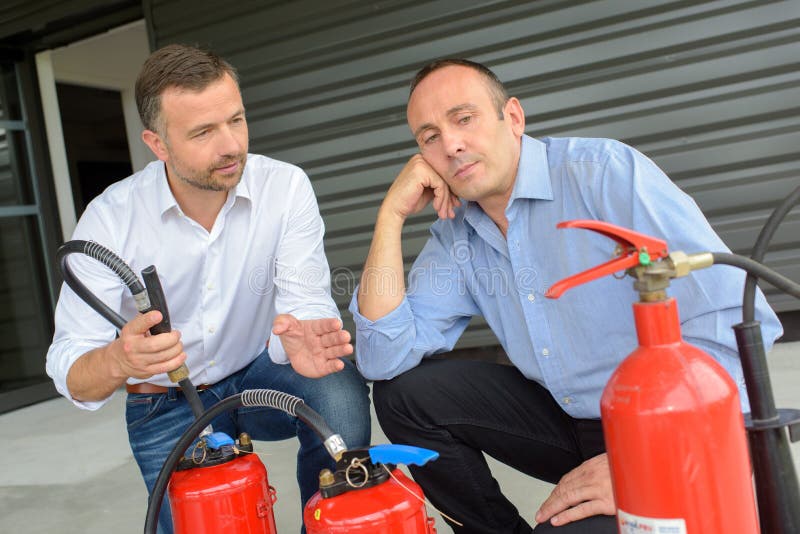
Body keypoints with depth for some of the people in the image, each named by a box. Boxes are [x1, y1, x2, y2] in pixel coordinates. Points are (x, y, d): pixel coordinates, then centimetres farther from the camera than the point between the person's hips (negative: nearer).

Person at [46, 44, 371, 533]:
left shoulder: (286, 187, -16)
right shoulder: (110, 218, -17)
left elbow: (305, 299, -21)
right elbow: (72, 375, -19)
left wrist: (301, 341, -46)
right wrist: (119, 360, -43)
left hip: (262, 375, 1)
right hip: (169, 404, 0)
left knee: (340, 391, -30)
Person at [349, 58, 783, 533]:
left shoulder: (606, 172, -17)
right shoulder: (455, 235, 2)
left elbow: (738, 319, -23)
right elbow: (385, 359, -6)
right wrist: (392, 216, -10)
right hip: (568, 421, 6)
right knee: (403, 391, -3)